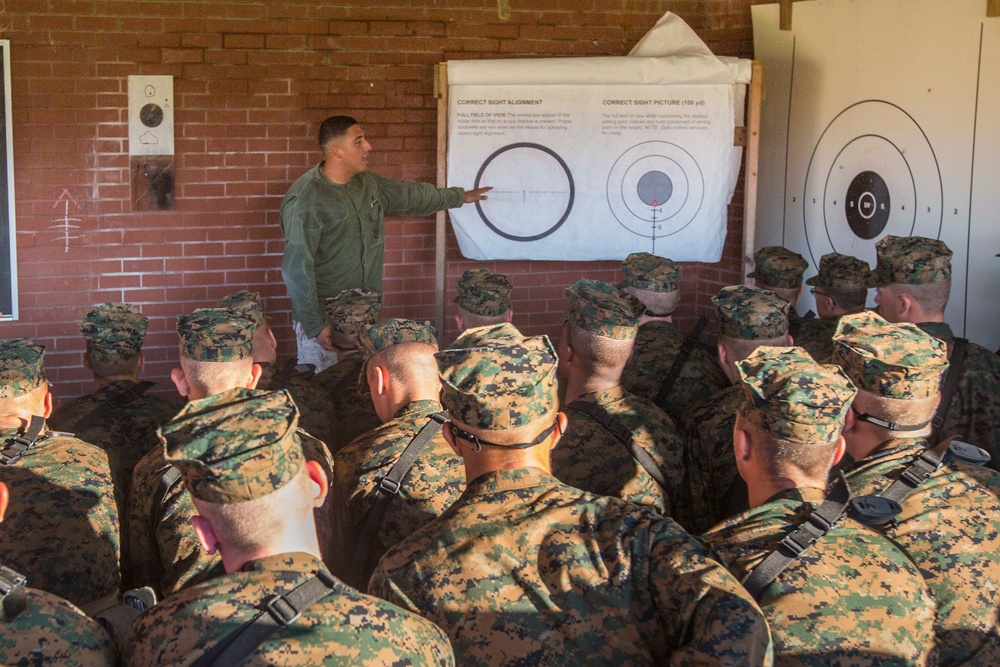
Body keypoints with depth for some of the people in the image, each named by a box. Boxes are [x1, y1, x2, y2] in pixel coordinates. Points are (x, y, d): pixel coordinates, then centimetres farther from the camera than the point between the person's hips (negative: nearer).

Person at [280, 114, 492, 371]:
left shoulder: (367, 183, 7)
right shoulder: (305, 200, -19)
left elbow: (409, 195, 26)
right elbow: (297, 268, -21)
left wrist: (460, 196, 36)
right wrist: (314, 325, -23)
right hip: (323, 320, -8)